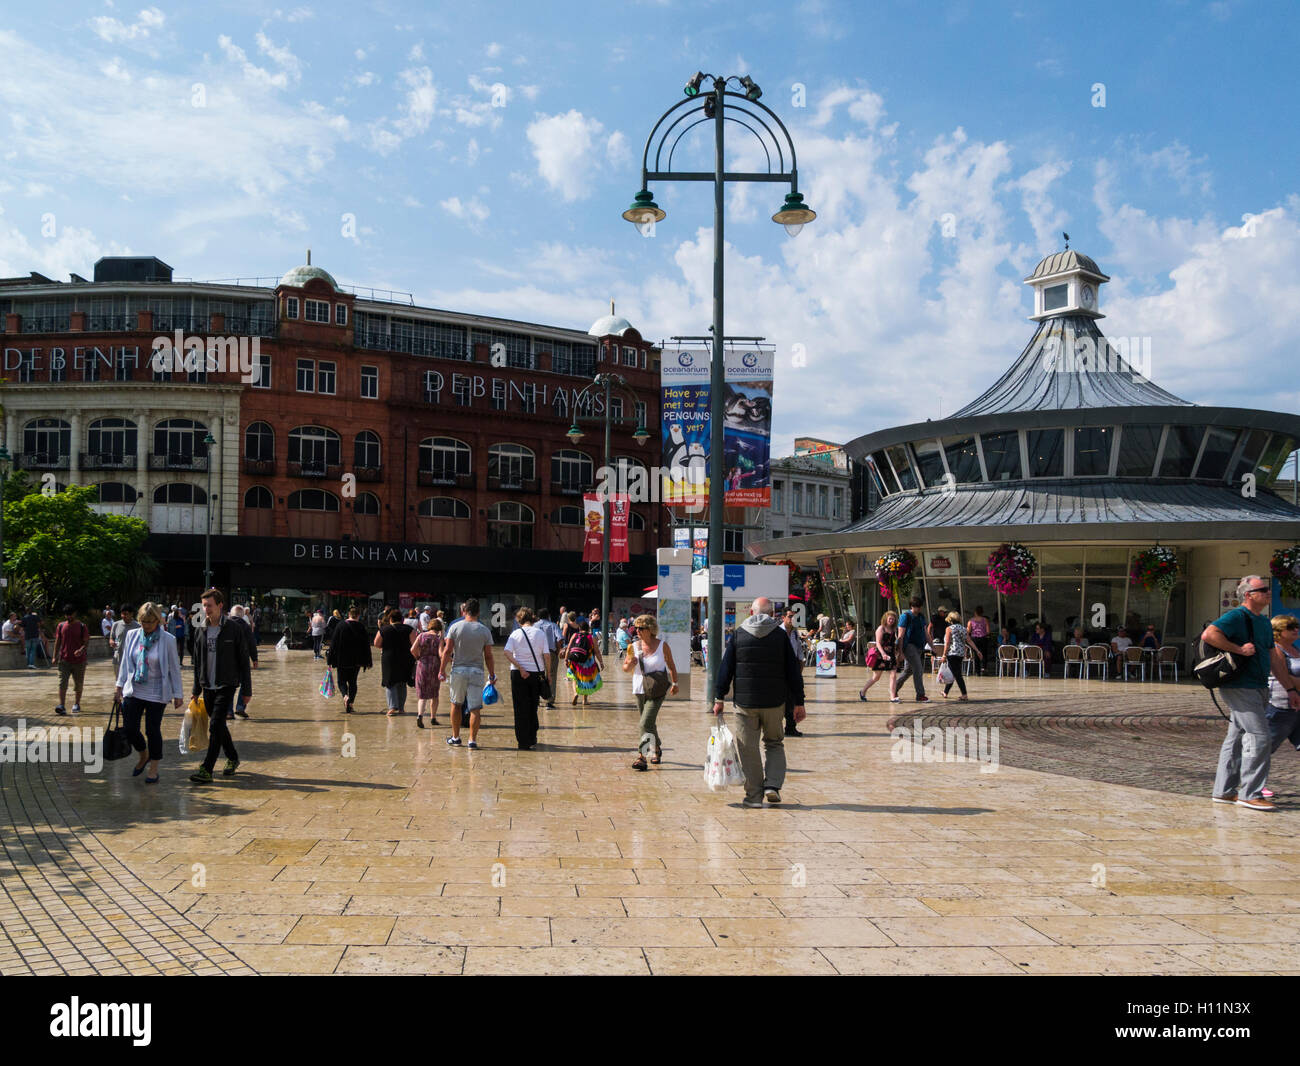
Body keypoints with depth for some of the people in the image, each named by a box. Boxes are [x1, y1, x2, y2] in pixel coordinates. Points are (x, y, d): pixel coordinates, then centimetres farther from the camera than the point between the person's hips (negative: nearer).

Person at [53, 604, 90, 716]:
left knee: (78, 684, 8)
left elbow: (87, 642, -4)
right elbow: (57, 641, 11)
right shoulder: (61, 626, 7)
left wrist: (81, 650, -24)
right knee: (62, 683, -10)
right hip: (64, 659, 1)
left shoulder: (82, 626, -1)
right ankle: (61, 705, -15)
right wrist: (55, 656, 4)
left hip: (79, 660, -1)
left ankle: (76, 704, 22)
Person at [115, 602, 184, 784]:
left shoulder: (168, 640, -8)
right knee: (129, 728, 2)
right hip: (133, 690, 4)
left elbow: (174, 668, -3)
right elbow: (125, 662, 12)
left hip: (156, 693, -3)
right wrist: (119, 685, 10)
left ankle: (153, 769, 18)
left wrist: (178, 694, -2)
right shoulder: (132, 636, 2)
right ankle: (144, 755, 31)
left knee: (153, 730, 2)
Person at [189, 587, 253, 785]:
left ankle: (207, 770, -14)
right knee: (219, 726, 12)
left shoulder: (235, 629, -7)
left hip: (226, 686, -5)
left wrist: (247, 690, -5)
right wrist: (196, 689, 14)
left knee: (215, 726, -14)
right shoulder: (200, 631, 8)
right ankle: (233, 758, 31)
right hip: (208, 687, 5)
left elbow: (244, 661, -4)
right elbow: (197, 663, 16)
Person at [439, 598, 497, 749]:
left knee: (456, 704, 16)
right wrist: (492, 675, 10)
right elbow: (488, 656, 1)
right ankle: (472, 740, -1)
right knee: (476, 707, 2)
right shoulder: (485, 630, -1)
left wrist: (442, 670, 2)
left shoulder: (455, 626, -3)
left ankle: (455, 737, 23)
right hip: (477, 671, 0)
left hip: (458, 670, 0)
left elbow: (447, 651, -5)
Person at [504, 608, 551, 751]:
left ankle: (523, 742, 5)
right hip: (537, 673, 1)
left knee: (521, 709, 6)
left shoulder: (516, 634, -2)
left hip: (518, 674, -1)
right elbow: (547, 655, -5)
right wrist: (548, 674, 3)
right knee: (533, 707, 18)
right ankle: (532, 738, 25)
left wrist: (520, 668, -15)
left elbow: (507, 652, -15)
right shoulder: (540, 634, 0)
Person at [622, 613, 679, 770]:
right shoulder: (634, 646, 1)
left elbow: (671, 666, 10)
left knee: (646, 723, -16)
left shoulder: (662, 646, -5)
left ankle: (641, 756, -13)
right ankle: (657, 748, 38)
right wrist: (629, 665, -14)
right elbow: (625, 669, 8)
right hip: (639, 690, 4)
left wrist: (674, 683, 11)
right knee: (650, 724, 15)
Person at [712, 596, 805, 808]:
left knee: (748, 749, 7)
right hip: (774, 703, 1)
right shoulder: (781, 635, 1)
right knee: (774, 744, 19)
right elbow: (793, 670, 2)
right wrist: (799, 701, 7)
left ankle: (754, 796, 8)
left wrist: (719, 697, 5)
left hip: (745, 703, -1)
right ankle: (772, 785, 3)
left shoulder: (738, 634, 1)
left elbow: (725, 668, 0)